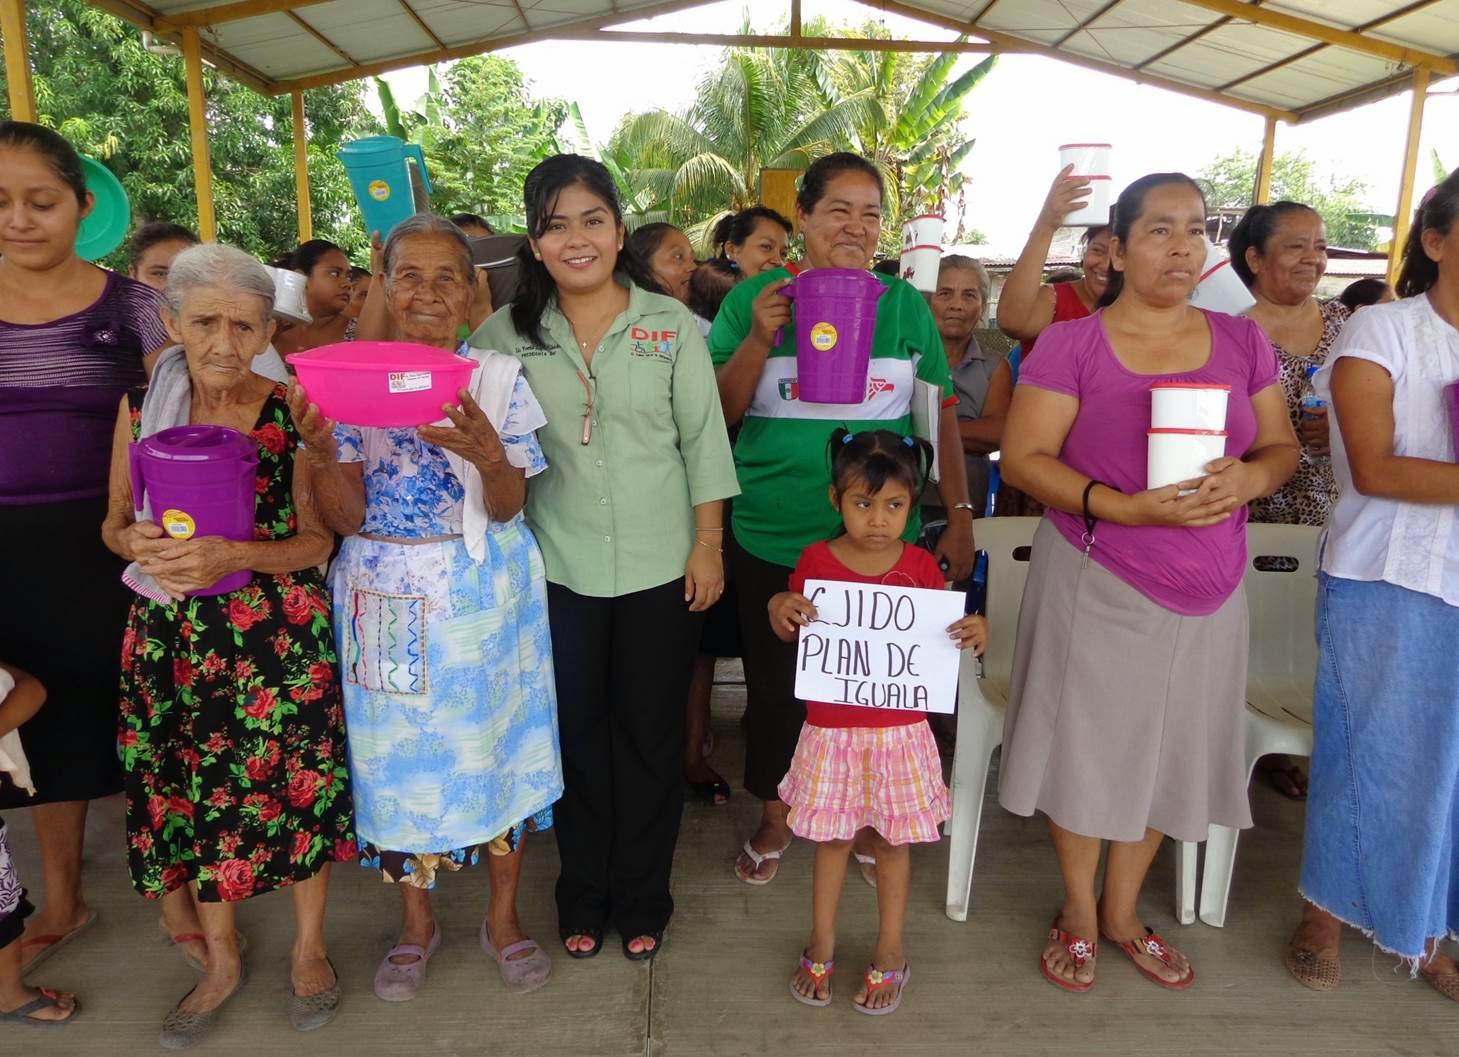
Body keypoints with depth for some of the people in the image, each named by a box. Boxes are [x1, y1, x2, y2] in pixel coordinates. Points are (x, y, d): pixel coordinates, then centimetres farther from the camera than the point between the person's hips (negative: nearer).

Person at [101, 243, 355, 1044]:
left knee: (292, 779, 5)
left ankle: (309, 948, 30)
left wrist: (234, 557, -23)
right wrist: (139, 544, -15)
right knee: (192, 787, 11)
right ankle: (220, 956, 34)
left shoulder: (291, 414, -8)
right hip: (170, 632, 3)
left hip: (278, 632, -3)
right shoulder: (141, 404, 1)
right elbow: (114, 523, 7)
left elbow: (317, 541, -8)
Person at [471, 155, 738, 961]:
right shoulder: (506, 335, 3)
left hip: (660, 567, -1)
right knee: (577, 733, 12)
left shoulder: (672, 326, -1)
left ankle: (644, 899, 29)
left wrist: (708, 545, -3)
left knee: (651, 735, 10)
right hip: (558, 569, 1)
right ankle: (584, 894, 32)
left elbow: (703, 439, -1)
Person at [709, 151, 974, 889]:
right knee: (775, 684, 12)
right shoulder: (754, 299, 0)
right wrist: (758, 342, -17)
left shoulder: (906, 305, 4)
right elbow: (716, 415, -2)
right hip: (772, 541, -1)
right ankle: (773, 816, 36)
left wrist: (959, 516, 3)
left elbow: (941, 414, 7)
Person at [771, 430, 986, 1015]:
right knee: (832, 838, 13)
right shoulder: (816, 561, -5)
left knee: (892, 840, 13)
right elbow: (789, 634, 6)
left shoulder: (921, 567, -4)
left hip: (899, 731, 0)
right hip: (832, 729, 0)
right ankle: (821, 944, 34)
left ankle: (890, 953, 33)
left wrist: (976, 632, -15)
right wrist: (779, 609, -16)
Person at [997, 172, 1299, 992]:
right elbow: (1022, 458, -11)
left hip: (1206, 588, 4)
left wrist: (1251, 476, -13)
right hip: (1096, 581, -4)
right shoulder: (1071, 345, -7)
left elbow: (1283, 445, 11)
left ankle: (1124, 910, 36)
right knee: (1087, 742, 7)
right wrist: (1126, 507, -23)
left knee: (1168, 749, 13)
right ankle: (1079, 910, 31)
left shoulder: (1243, 343, 5)